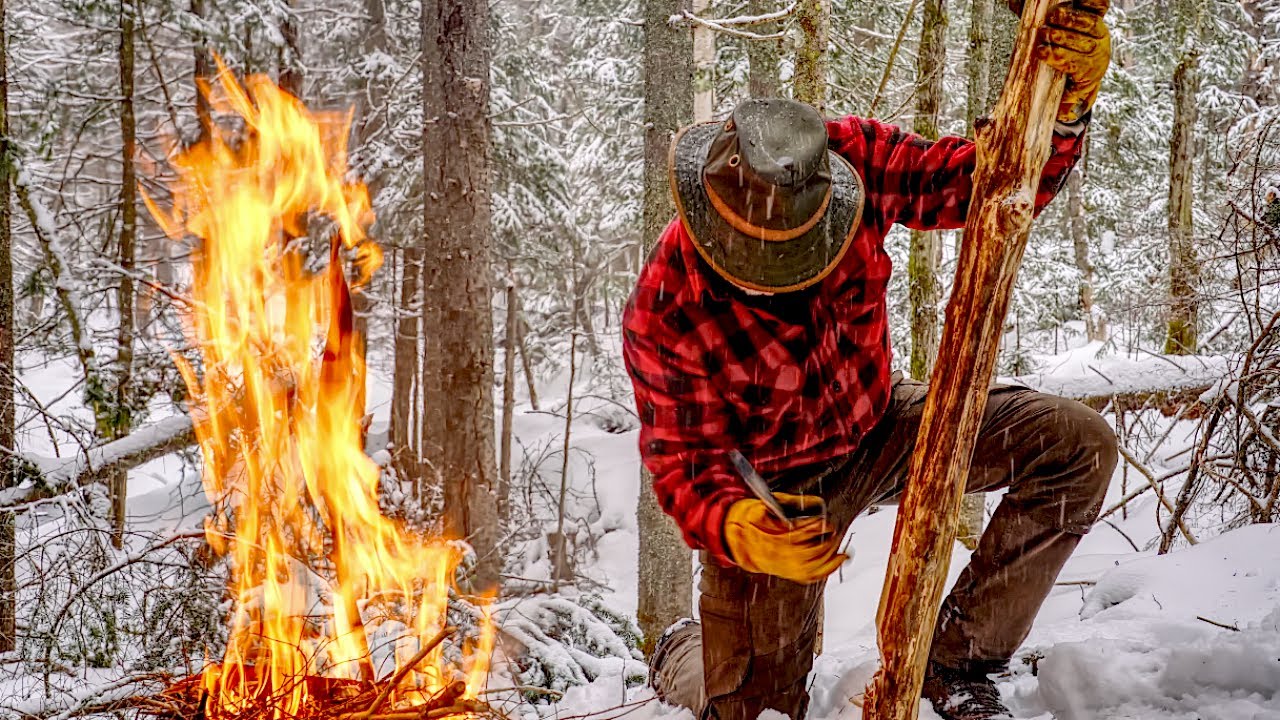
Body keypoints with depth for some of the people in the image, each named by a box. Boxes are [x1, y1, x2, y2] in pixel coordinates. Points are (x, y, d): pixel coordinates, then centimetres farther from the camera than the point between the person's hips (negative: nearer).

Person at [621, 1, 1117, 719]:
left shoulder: (855, 159, -24)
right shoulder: (665, 310, -32)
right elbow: (686, 467, -25)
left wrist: (1063, 99, -37)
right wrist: (739, 530, -48)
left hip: (881, 424, 4)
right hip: (775, 489, -3)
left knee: (1079, 446, -15)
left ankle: (956, 656, -3)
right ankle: (681, 655, 41)